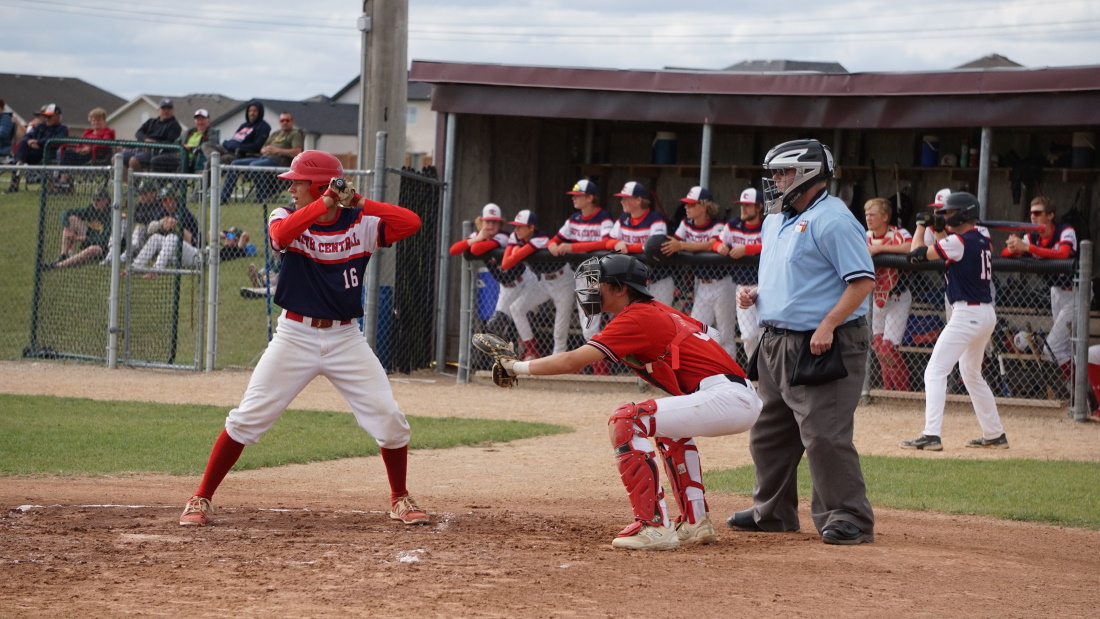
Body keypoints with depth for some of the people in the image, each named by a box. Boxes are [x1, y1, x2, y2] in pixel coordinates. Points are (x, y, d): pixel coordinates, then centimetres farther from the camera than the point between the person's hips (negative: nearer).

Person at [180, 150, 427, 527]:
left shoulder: (361, 224, -2)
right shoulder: (287, 217, -2)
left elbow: (412, 223, -16)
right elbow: (281, 234, -26)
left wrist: (360, 203, -19)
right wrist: (325, 204, -29)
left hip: (345, 338, 1)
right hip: (295, 337, 0)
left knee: (390, 420, -5)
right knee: (247, 419, -5)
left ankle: (400, 500, 16)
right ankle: (201, 499, 5)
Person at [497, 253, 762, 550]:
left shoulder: (636, 318, -7)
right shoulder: (658, 311, 21)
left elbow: (571, 362, -10)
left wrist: (518, 367, 2)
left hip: (726, 397, -10)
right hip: (746, 398, 10)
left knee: (626, 421, -15)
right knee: (669, 424, 36)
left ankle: (654, 526, -18)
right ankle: (695, 522, 30)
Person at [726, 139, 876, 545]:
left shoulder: (832, 219, -13)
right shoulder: (776, 222, 17)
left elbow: (863, 280, -17)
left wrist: (828, 326, -24)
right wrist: (754, 294, 8)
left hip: (820, 346, -10)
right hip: (777, 343, 10)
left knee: (825, 435, -14)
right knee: (769, 432, 16)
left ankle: (848, 518, -8)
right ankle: (773, 512, 30)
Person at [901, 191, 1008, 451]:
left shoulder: (958, 242, -14)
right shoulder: (983, 241, 11)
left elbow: (918, 253, -5)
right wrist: (939, 230, 14)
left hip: (967, 314, -9)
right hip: (987, 313, 9)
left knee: (935, 372, -10)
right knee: (972, 374, 24)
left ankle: (931, 435, -20)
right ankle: (995, 435, 28)